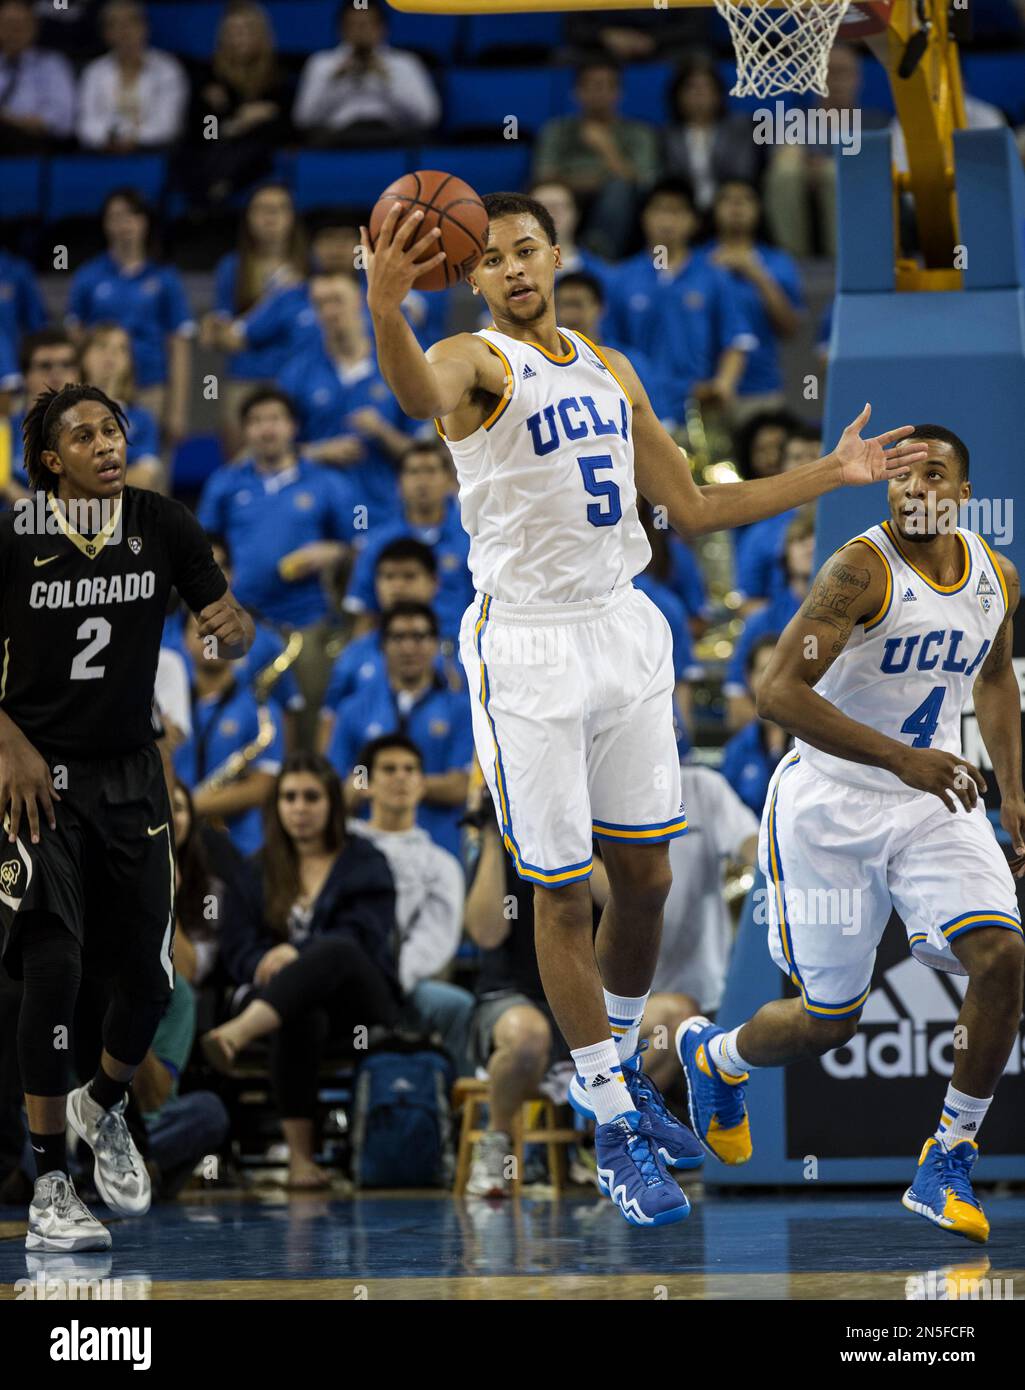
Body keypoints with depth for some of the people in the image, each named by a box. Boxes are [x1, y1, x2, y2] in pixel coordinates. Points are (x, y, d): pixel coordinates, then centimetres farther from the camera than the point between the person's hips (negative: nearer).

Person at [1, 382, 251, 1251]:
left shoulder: (162, 526, -2)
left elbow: (231, 621, 1)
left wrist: (232, 627, -23)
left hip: (131, 773, 4)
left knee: (149, 976, 6)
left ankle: (104, 1107, 40)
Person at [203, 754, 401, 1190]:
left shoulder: (364, 862, 12)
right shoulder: (260, 870, 19)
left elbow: (364, 937, -4)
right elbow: (236, 946, 9)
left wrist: (298, 954, -19)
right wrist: (266, 963, -15)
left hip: (360, 1001, -2)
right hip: (295, 1004, 2)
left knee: (336, 952, -38)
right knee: (300, 1017, -38)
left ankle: (238, 1034, -64)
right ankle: (299, 1157, -47)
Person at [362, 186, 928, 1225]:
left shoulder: (609, 371, 13)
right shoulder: (479, 361, -8)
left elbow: (694, 509, 19)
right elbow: (419, 395, -35)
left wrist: (829, 475, 16)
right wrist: (385, 310, -57)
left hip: (623, 631, 6)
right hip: (529, 646, -6)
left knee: (645, 874, 11)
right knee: (561, 891, -1)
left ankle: (615, 1070, 32)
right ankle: (612, 1123, 7)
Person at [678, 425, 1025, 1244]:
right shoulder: (863, 570, -21)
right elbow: (779, 692, -29)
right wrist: (901, 757, -36)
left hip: (934, 802, 5)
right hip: (833, 805, -5)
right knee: (828, 1023, 4)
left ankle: (948, 1162, -4)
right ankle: (713, 1055, 40)